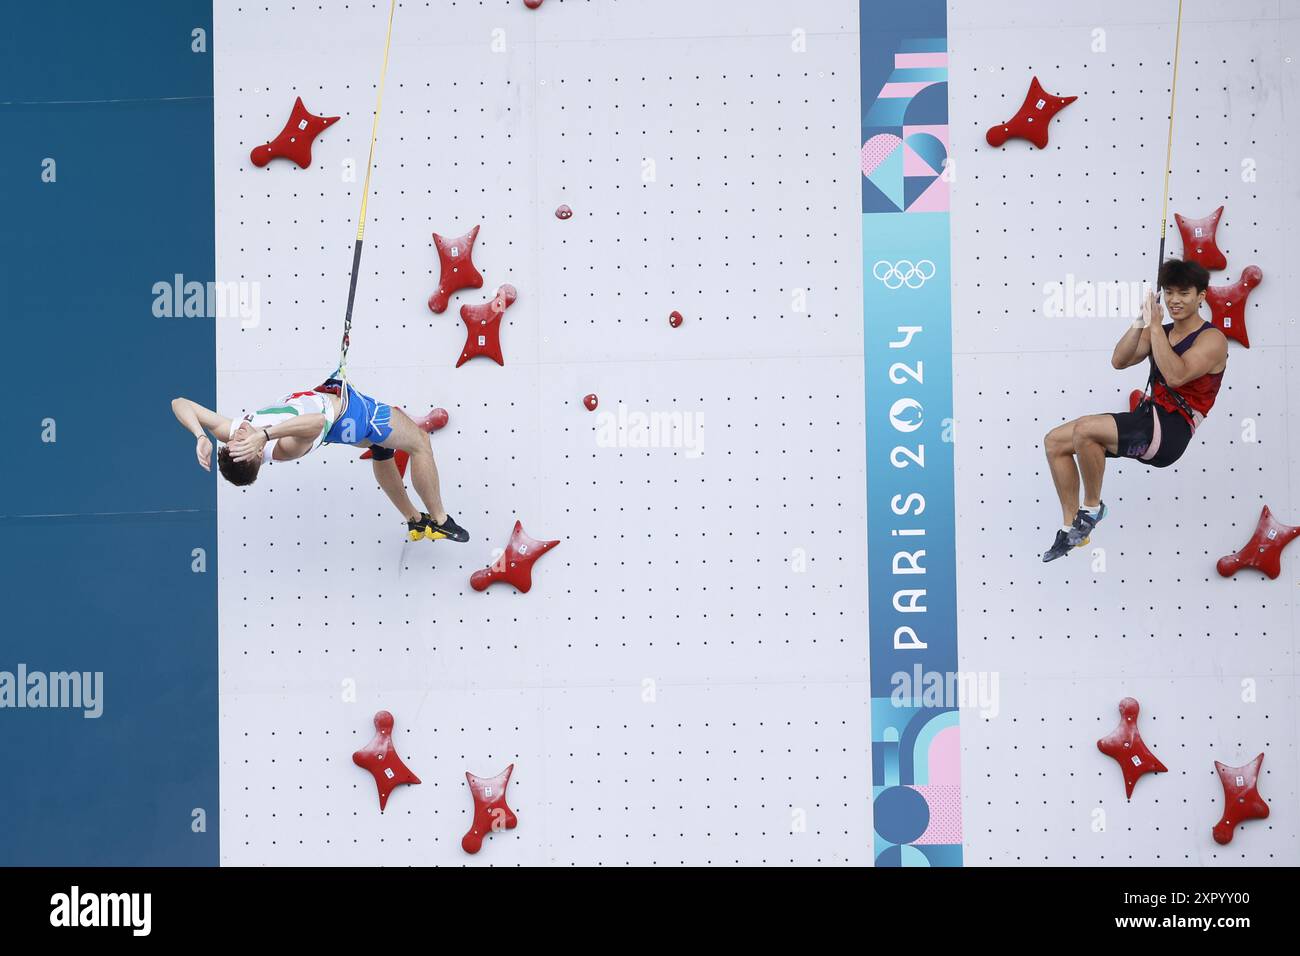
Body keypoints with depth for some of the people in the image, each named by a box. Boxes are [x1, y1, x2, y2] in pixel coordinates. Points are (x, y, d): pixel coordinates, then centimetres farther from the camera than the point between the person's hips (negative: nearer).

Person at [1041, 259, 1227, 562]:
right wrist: (1141, 324, -6)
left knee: (1085, 429, -30)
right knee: (1054, 442, 1)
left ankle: (1092, 506, -8)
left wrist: (1155, 326, -21)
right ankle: (1071, 528, 6)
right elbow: (1119, 361, 6)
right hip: (1145, 419, 9)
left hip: (1171, 430, -9)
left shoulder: (1212, 339, -6)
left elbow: (1176, 376, -23)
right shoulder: (1160, 332, 18)